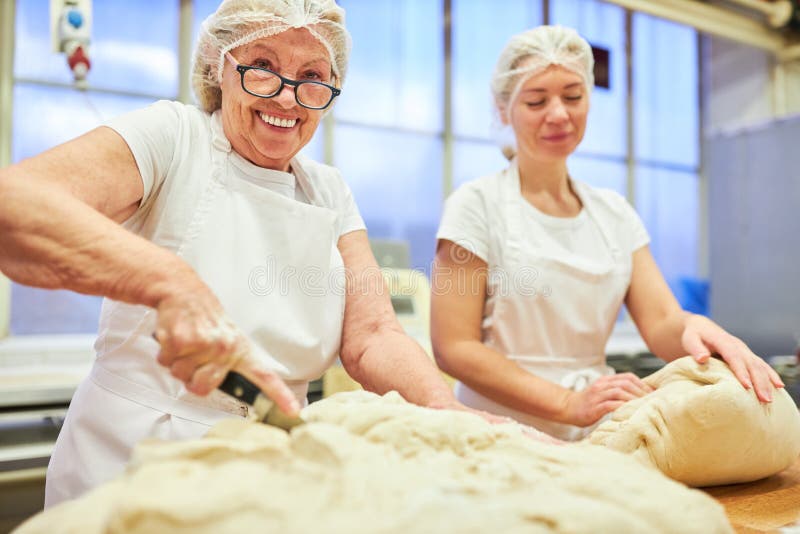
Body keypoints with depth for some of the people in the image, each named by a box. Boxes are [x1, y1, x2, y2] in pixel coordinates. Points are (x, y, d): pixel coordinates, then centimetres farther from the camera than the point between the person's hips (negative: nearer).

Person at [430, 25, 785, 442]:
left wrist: (693, 329, -22)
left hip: (595, 438, 5)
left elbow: (661, 324, 3)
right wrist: (569, 404, -21)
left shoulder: (615, 213, 12)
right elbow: (454, 347, -11)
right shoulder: (477, 204, -5)